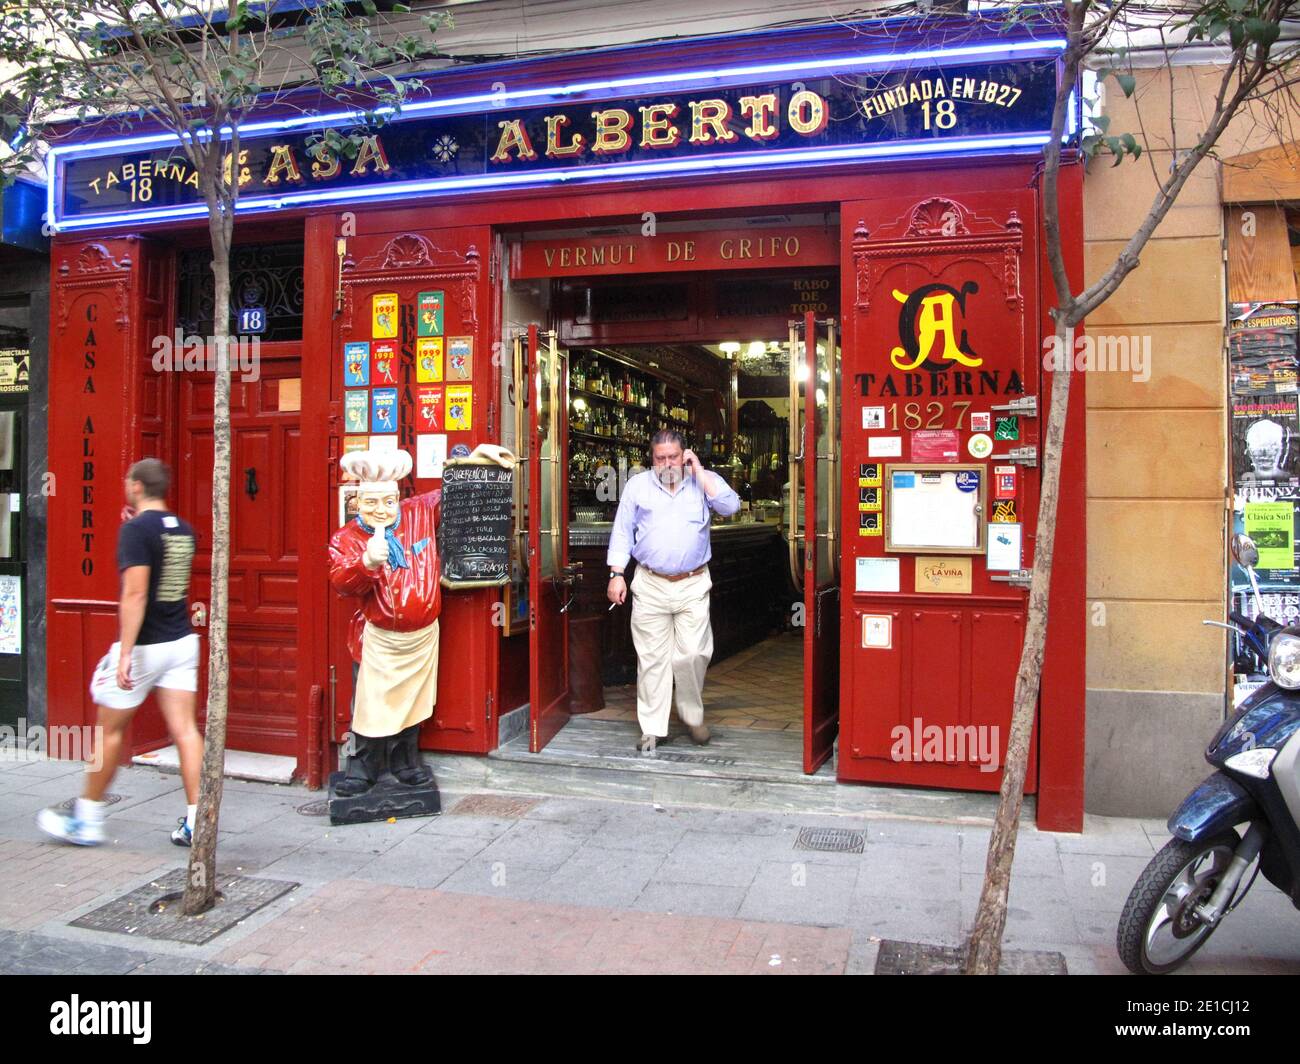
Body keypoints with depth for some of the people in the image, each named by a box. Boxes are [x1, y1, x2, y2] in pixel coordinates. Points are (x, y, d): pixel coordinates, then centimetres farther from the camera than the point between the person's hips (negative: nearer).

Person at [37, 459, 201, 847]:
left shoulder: (136, 529, -14)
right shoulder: (184, 530, 8)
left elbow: (135, 594, -22)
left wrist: (125, 653, -23)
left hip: (144, 646, -6)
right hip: (181, 641, 6)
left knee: (110, 731, 10)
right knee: (184, 729, 3)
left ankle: (87, 821, 24)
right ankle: (194, 822, 1)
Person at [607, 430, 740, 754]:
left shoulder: (704, 482, 7)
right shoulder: (637, 485, 9)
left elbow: (729, 506, -12)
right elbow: (622, 532, 8)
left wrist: (698, 471, -9)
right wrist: (616, 575, 1)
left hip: (693, 585, 0)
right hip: (650, 585, 1)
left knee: (693, 654, -1)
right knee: (652, 657, 2)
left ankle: (692, 715, 22)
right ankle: (652, 728, 11)